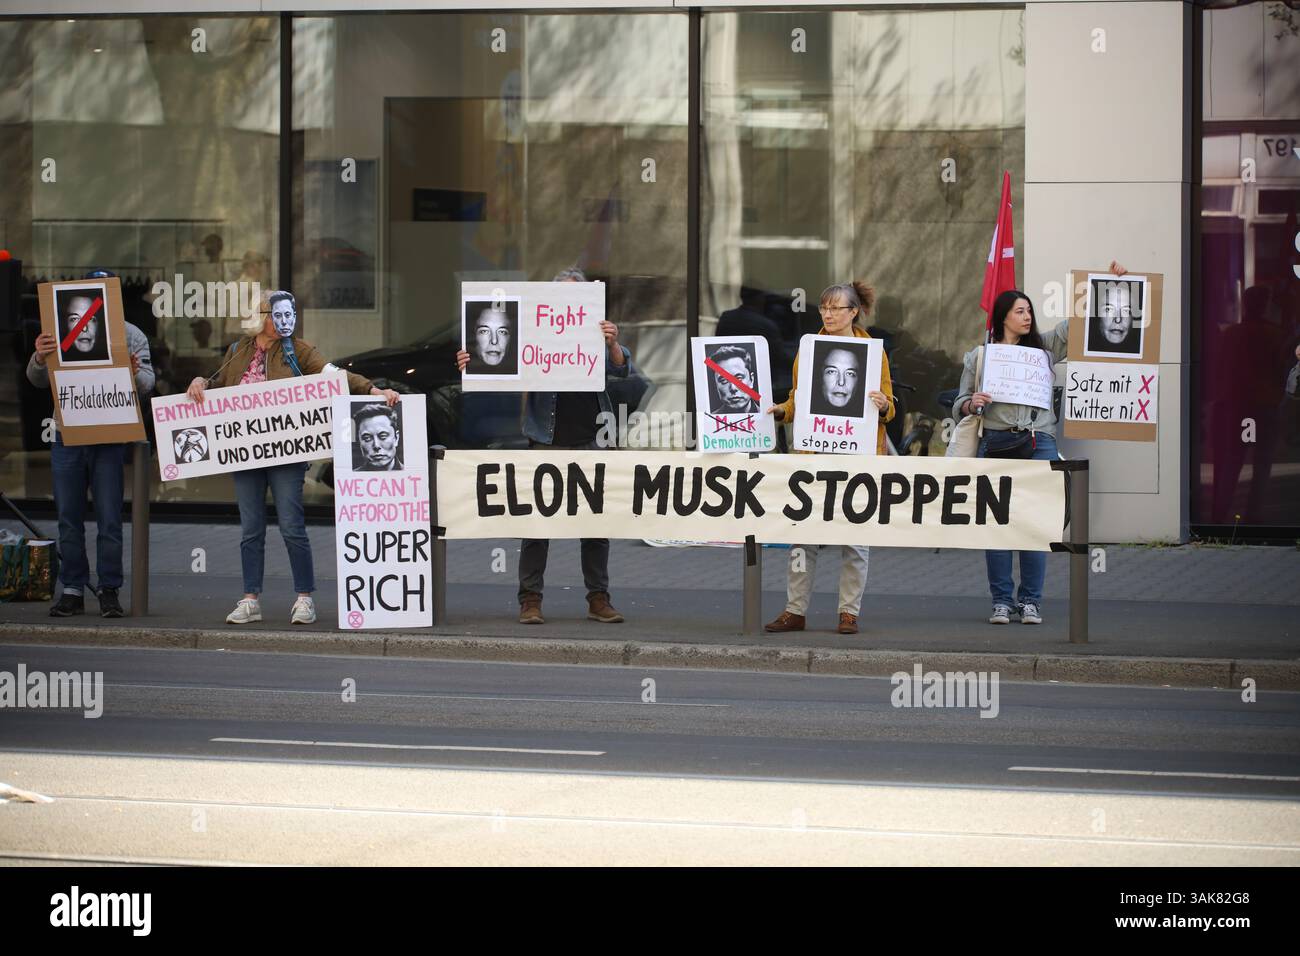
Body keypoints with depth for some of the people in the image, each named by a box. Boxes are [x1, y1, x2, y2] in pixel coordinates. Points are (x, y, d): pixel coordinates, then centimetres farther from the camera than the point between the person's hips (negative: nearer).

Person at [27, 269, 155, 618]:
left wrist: (136, 374, -25)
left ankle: (109, 591, 6)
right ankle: (72, 591, 11)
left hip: (109, 441, -2)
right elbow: (38, 380, 3)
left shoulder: (131, 336, 6)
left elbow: (148, 384, -1)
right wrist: (39, 359, -20)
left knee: (109, 520, -1)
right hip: (67, 438, 2)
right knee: (69, 520, 5)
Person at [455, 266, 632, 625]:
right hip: (547, 441, -2)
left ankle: (599, 599, 12)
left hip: (590, 443, 2)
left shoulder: (597, 335, 8)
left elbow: (622, 369, -2)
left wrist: (612, 345, -24)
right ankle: (530, 599, 1)